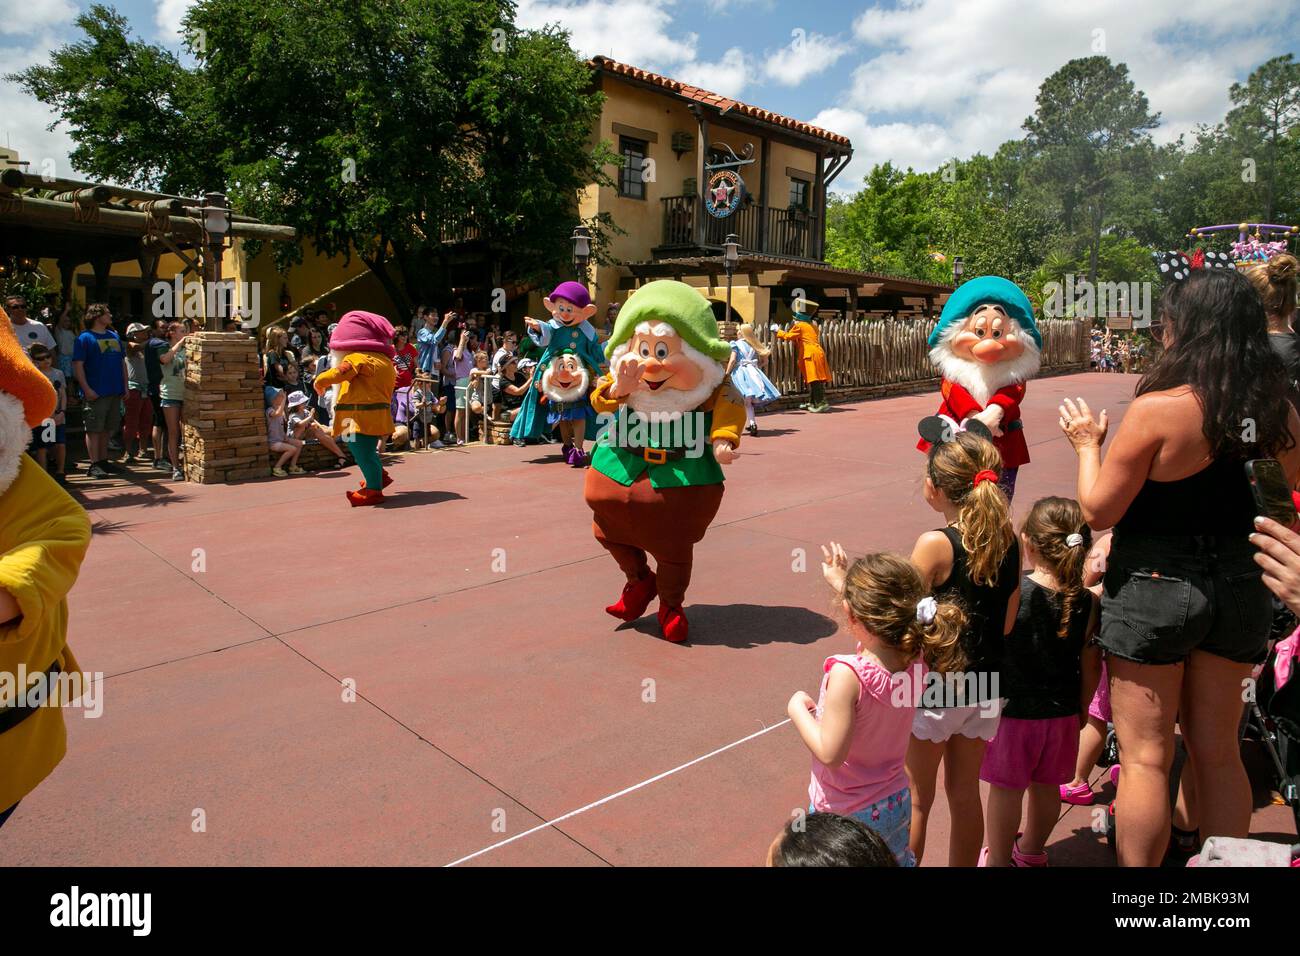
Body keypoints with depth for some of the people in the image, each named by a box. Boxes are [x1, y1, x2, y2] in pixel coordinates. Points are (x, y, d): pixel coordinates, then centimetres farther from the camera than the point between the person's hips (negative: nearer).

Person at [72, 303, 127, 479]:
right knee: (94, 429, -3)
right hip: (96, 393, -6)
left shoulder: (114, 336, 15)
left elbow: (122, 362, 20)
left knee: (107, 429, 13)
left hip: (115, 392, 7)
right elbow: (77, 365, -10)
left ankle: (104, 461, 21)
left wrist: (125, 385, 13)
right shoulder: (85, 338, -5)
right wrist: (86, 389, -17)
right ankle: (94, 465, -1)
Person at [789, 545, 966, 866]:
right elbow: (880, 624, 9)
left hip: (842, 815, -6)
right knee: (898, 862, 29)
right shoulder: (916, 659, -14)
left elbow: (829, 753, -30)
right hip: (897, 804, 6)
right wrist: (842, 585, 15)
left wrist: (797, 709, -16)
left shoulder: (847, 675, -34)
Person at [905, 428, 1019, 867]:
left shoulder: (935, 545, -22)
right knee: (965, 793, 21)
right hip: (985, 686, 6)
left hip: (935, 690, -6)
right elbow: (1006, 623, 3)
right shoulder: (1008, 539, -4)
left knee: (915, 801, 13)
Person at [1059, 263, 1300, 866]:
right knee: (1218, 752, 19)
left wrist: (1088, 444, 1)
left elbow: (1098, 510, -14)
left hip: (1153, 586, -6)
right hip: (1238, 585, 6)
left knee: (1145, 757, 6)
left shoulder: (1158, 409, -19)